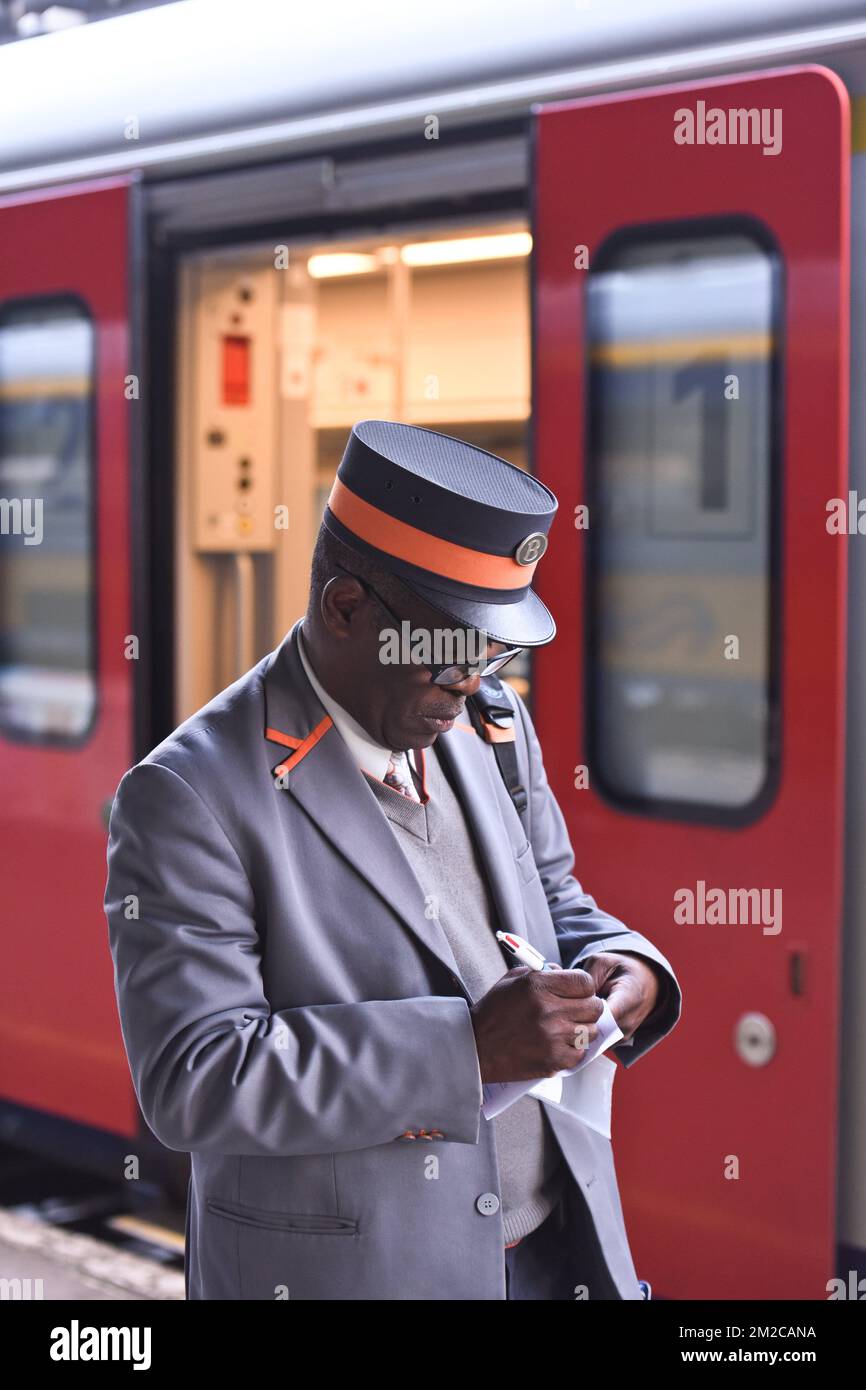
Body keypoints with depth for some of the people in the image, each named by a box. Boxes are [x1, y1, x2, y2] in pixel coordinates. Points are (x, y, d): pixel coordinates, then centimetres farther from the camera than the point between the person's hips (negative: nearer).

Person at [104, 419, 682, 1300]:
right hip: (345, 1268, -6)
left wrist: (624, 967, -6)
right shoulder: (190, 797, -16)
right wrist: (465, 1046, -26)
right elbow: (194, 1080, -22)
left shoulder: (490, 725, 4)